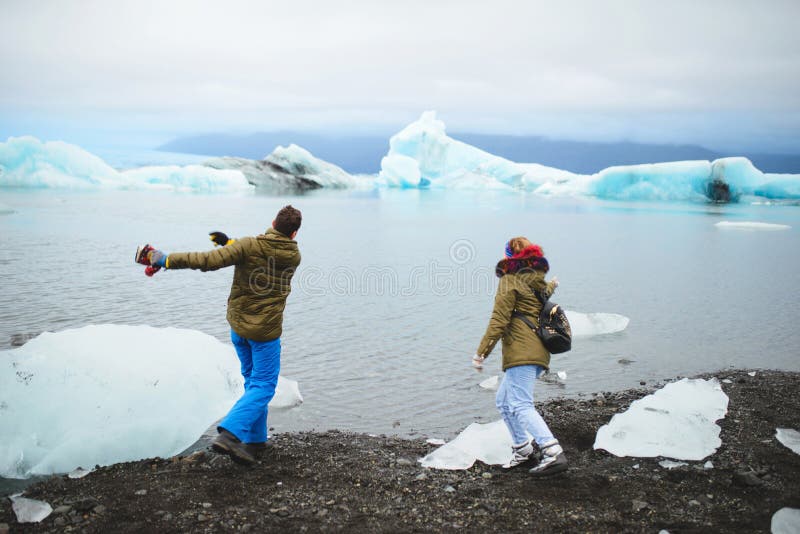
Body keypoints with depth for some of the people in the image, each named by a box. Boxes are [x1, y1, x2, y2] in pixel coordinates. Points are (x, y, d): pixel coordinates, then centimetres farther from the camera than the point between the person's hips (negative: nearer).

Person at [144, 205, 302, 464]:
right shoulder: (294, 256, -7)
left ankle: (255, 439, 21)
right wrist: (230, 243, 10)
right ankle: (229, 433, -15)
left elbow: (210, 261, -23)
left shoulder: (248, 246, -13)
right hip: (265, 330, -3)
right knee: (263, 387, 4)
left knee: (252, 380, 18)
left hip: (238, 325, 3)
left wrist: (167, 260, -17)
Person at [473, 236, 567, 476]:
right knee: (503, 401, 19)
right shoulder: (537, 283, 20)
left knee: (521, 405, -15)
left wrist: (481, 352, -12)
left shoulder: (510, 281, -4)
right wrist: (550, 287, 63)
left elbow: (499, 320, -12)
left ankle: (553, 453, -24)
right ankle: (522, 448, 24)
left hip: (521, 352, -10)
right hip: (539, 353, 10)